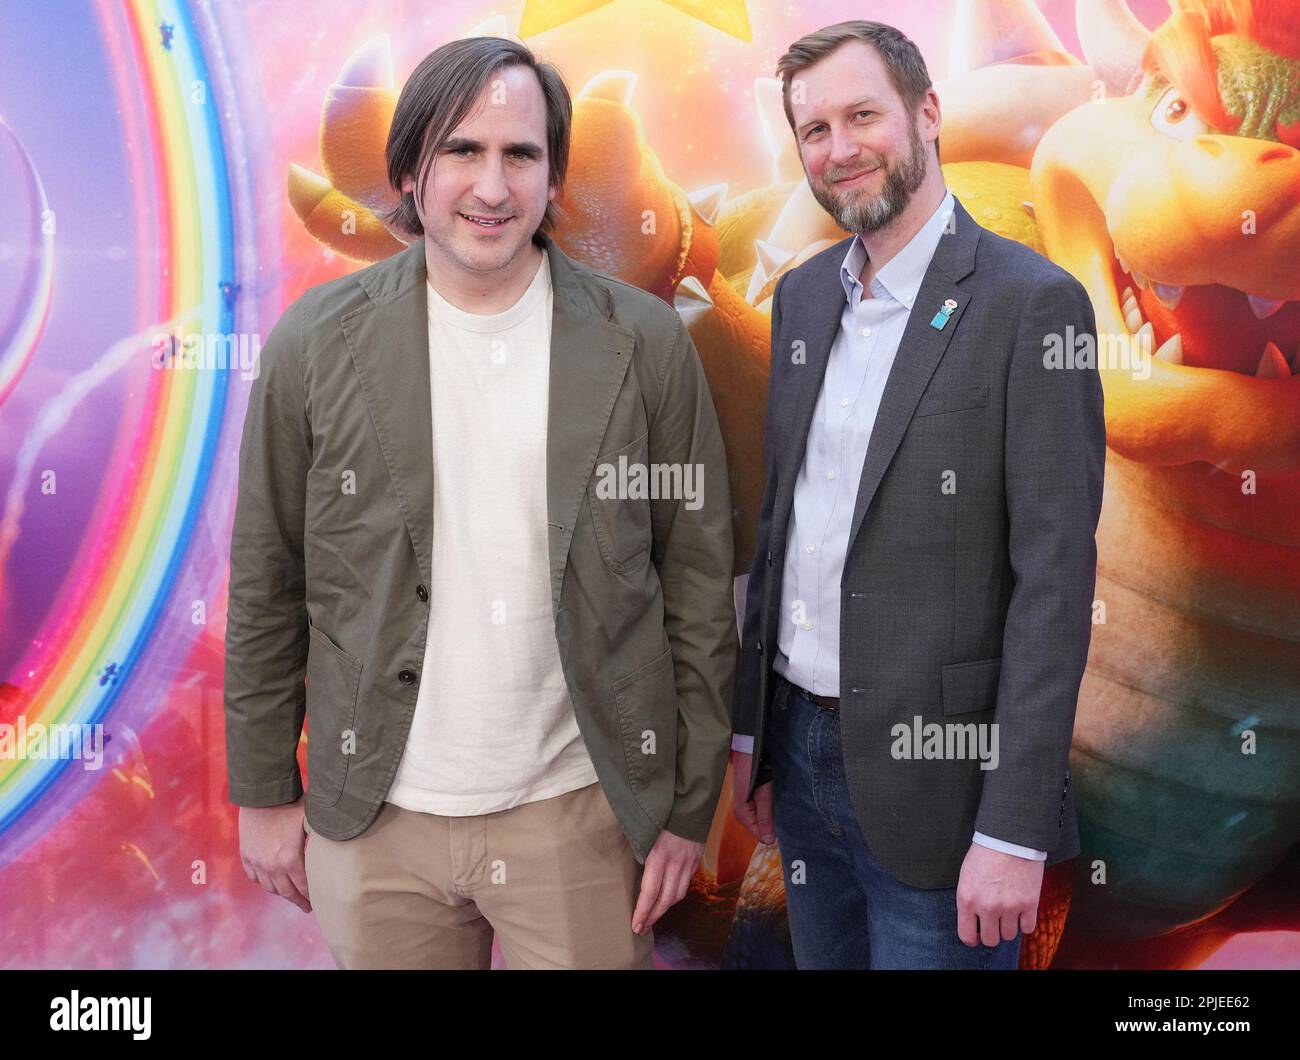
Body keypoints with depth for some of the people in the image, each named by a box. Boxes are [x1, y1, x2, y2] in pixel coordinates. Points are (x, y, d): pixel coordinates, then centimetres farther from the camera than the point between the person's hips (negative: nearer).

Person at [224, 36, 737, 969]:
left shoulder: (645, 343, -5)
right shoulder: (317, 341, -4)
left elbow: (698, 583, -2)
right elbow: (268, 584, 2)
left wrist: (688, 804, -1)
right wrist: (265, 791, 4)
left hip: (582, 814, 0)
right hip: (374, 821, 1)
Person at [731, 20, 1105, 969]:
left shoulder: (1030, 303, -13)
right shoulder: (803, 296, 7)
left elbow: (1055, 577, -15)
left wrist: (1015, 829, -17)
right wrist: (750, 730, 12)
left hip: (933, 774, -6)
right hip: (799, 749, 6)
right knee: (823, 955, 20)